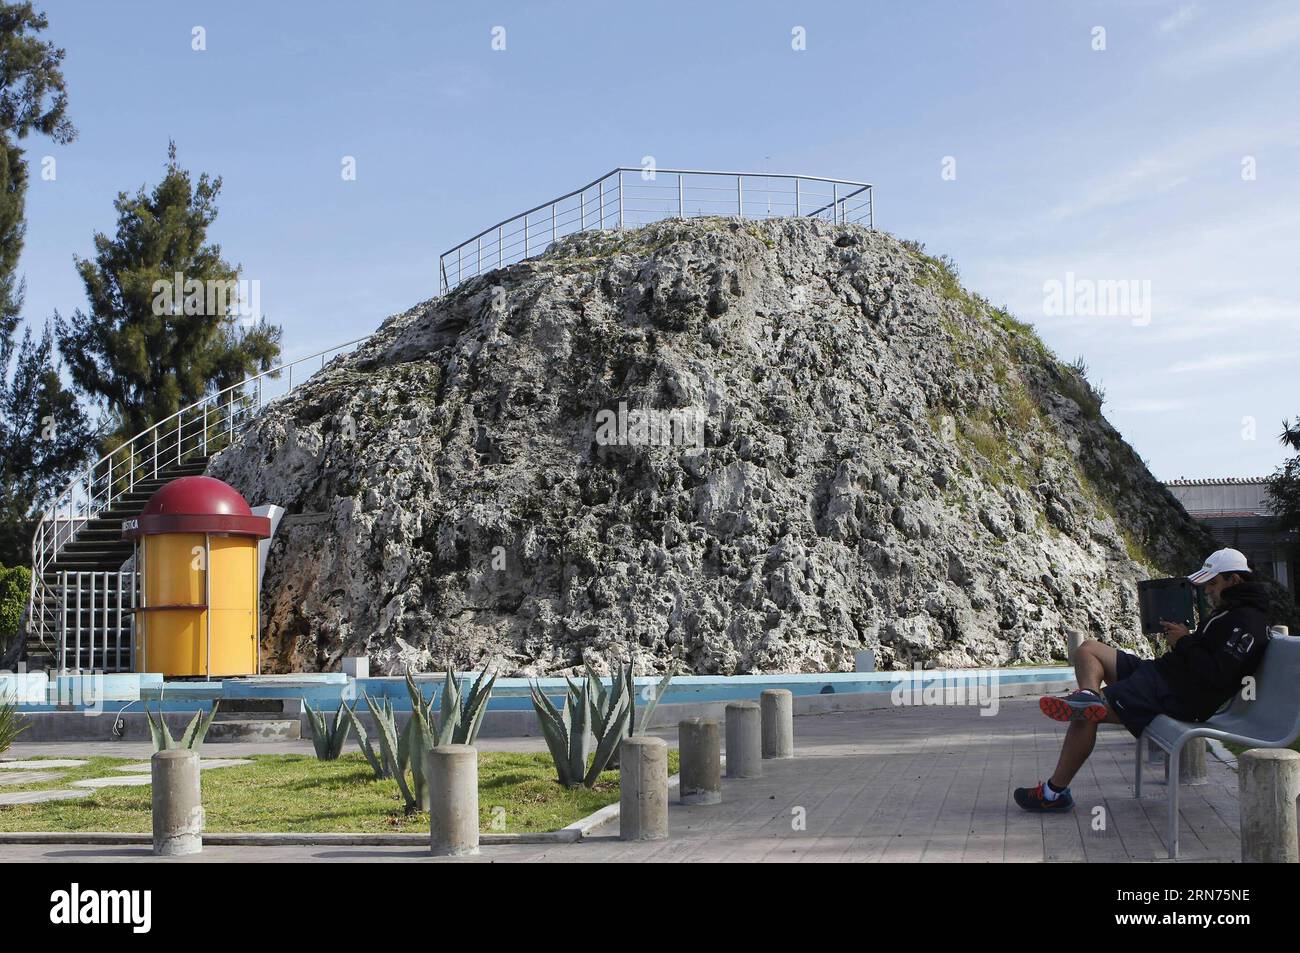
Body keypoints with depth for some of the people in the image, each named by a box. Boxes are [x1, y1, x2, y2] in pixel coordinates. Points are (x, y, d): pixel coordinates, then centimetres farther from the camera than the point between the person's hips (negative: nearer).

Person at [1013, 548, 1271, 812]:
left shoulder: (1247, 623, -15)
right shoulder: (1229, 611, 18)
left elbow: (1216, 675, -26)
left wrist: (1184, 642, -14)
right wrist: (1179, 635, 9)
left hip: (1177, 697, -11)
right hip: (1160, 672, 11)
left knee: (1085, 718, -13)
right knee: (1087, 650, 9)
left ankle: (1055, 791, -8)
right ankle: (1088, 696, -22)